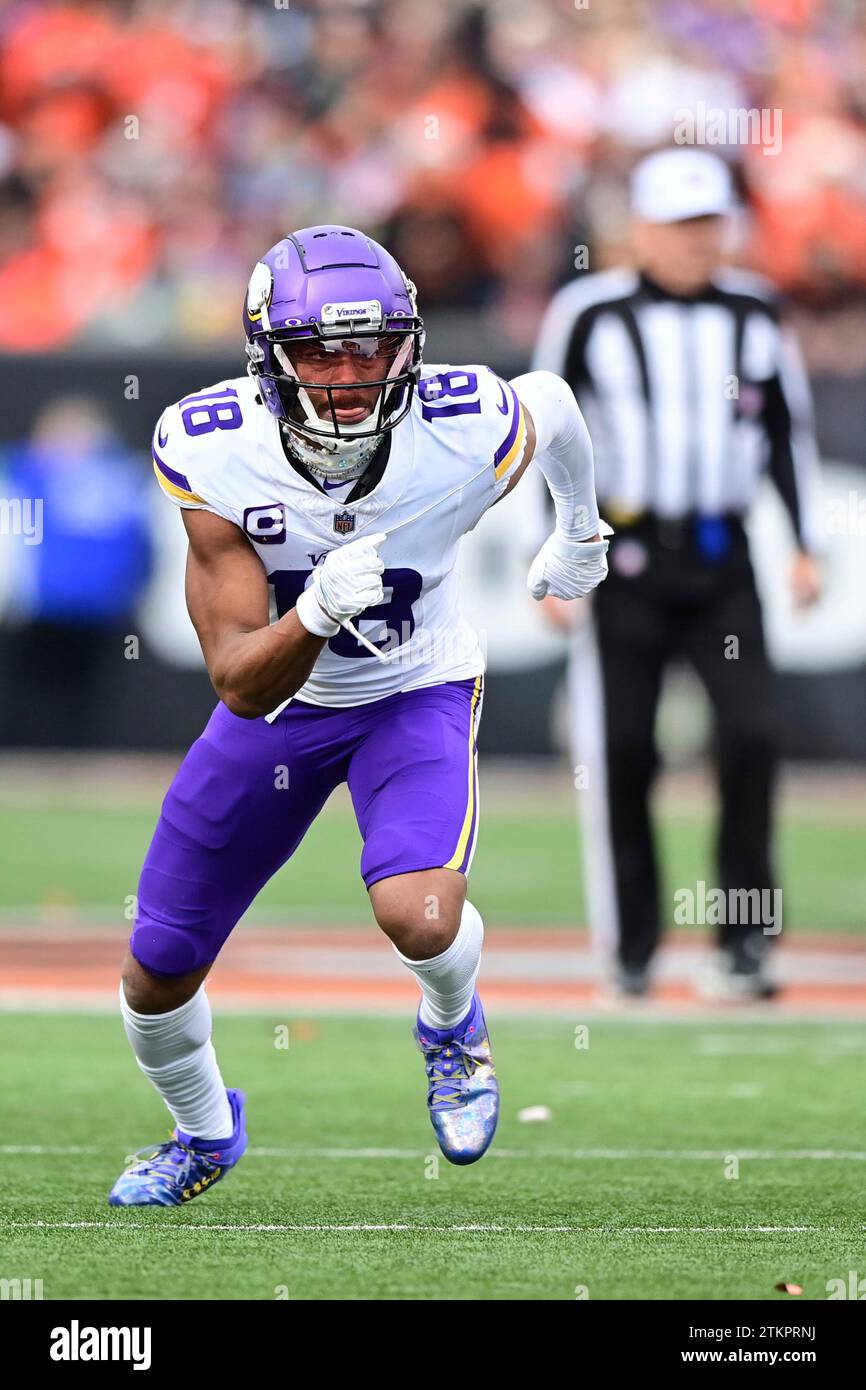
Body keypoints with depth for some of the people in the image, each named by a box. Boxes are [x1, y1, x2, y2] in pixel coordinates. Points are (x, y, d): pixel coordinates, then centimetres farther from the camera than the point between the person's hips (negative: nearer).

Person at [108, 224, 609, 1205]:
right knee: (156, 978, 8)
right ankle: (204, 1133, 44)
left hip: (416, 692, -2)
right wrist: (318, 612, -49)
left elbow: (553, 403, -2)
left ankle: (453, 1029, 9)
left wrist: (578, 530, 17)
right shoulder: (214, 457, -29)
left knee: (419, 918, -30)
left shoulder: (469, 431, -30)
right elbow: (242, 685, -29)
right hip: (280, 703, 2)